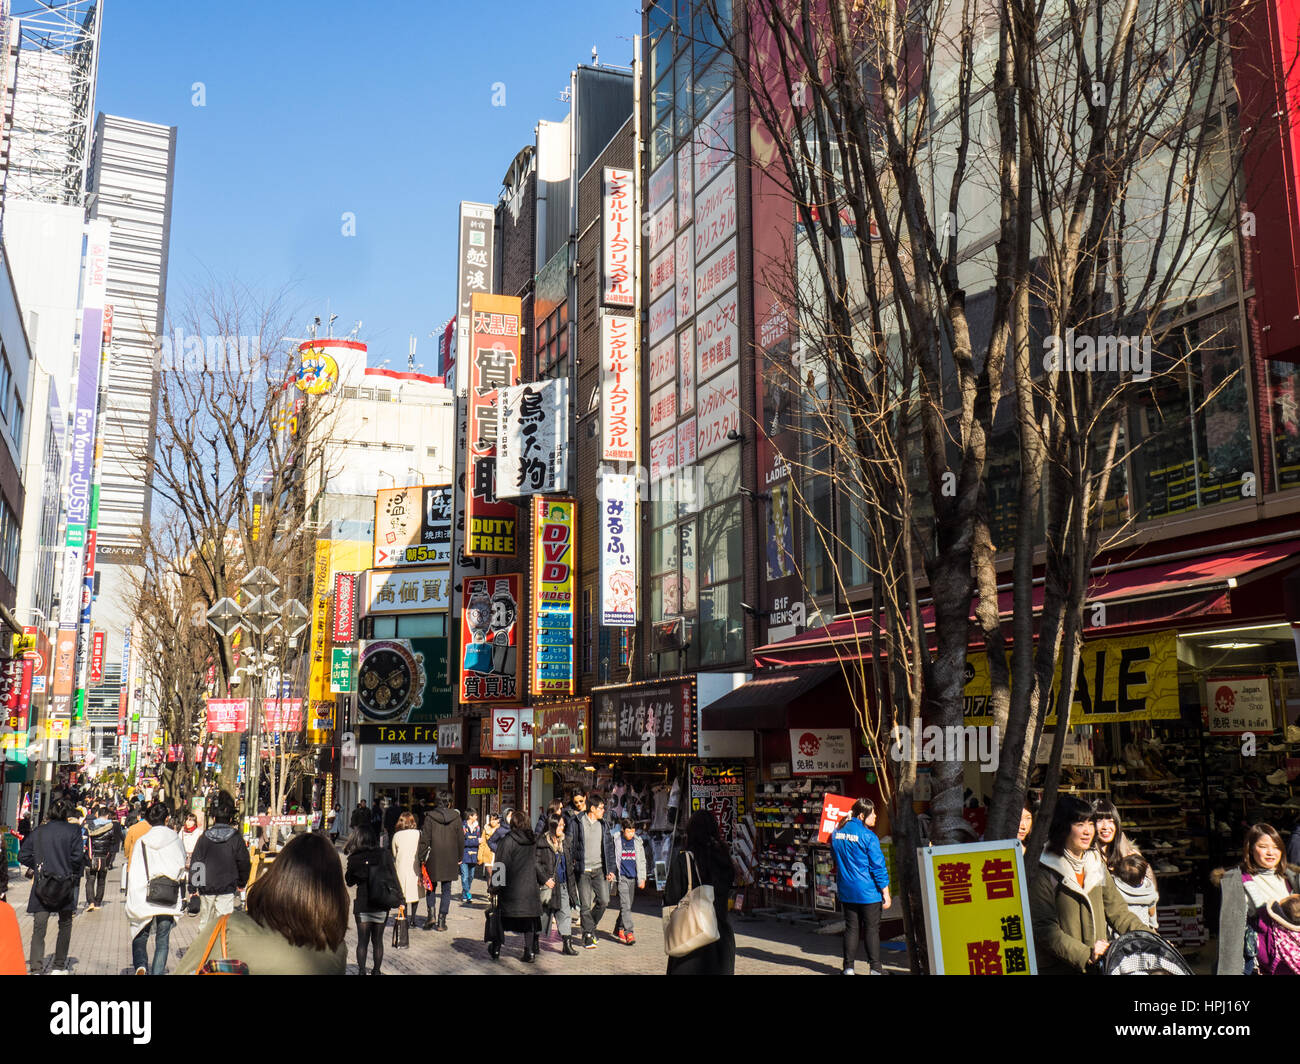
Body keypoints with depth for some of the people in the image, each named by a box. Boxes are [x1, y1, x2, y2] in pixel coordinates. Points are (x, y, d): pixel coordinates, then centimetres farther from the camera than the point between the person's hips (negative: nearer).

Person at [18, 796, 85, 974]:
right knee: (65, 925, 15)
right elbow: (77, 857, -11)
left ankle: (36, 969, -10)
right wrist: (76, 875, 5)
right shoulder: (73, 830, -5)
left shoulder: (38, 831, 6)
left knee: (39, 929, 1)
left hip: (41, 886, 2)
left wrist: (38, 866, 17)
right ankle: (59, 967, 20)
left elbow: (23, 856, 5)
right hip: (65, 886, -2)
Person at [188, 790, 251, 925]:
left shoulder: (204, 837, 0)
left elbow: (194, 863, 1)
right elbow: (244, 862, 1)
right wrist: (242, 883, 15)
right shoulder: (235, 837, -4)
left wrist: (193, 887, 8)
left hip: (206, 888, 2)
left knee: (205, 920, 16)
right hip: (227, 888, -2)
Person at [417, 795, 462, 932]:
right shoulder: (456, 817, -2)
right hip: (450, 860, 1)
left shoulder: (430, 817, -6)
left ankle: (431, 914, 0)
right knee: (446, 890, 9)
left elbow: (425, 839, -7)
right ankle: (441, 921, 7)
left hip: (434, 859, -1)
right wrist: (460, 857, 14)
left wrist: (422, 858, -1)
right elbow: (461, 839, 3)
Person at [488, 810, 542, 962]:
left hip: (510, 887, -4)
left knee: (502, 918, 10)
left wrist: (493, 886, -6)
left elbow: (502, 865, -12)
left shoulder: (508, 840, -12)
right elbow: (536, 863, 13)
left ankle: (496, 950, 19)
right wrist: (543, 881, 26)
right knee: (529, 919, 9)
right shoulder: (533, 841, 4)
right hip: (529, 886, 4)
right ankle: (530, 952, 4)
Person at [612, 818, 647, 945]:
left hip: (633, 878, 4)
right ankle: (628, 933, -14)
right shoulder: (617, 841, -4)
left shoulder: (637, 842, 8)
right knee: (625, 905, -12)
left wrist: (642, 878, 11)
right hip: (621, 877, -4)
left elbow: (642, 861, 15)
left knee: (628, 905, 10)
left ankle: (618, 929, 27)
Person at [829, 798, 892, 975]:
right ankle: (875, 968, 7)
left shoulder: (837, 833, 4)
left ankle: (848, 967, 14)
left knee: (851, 928, 12)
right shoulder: (868, 836, -15)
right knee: (872, 929, 4)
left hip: (846, 891, 6)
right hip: (868, 891, -5)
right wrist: (885, 893, -7)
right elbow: (878, 866, -12)